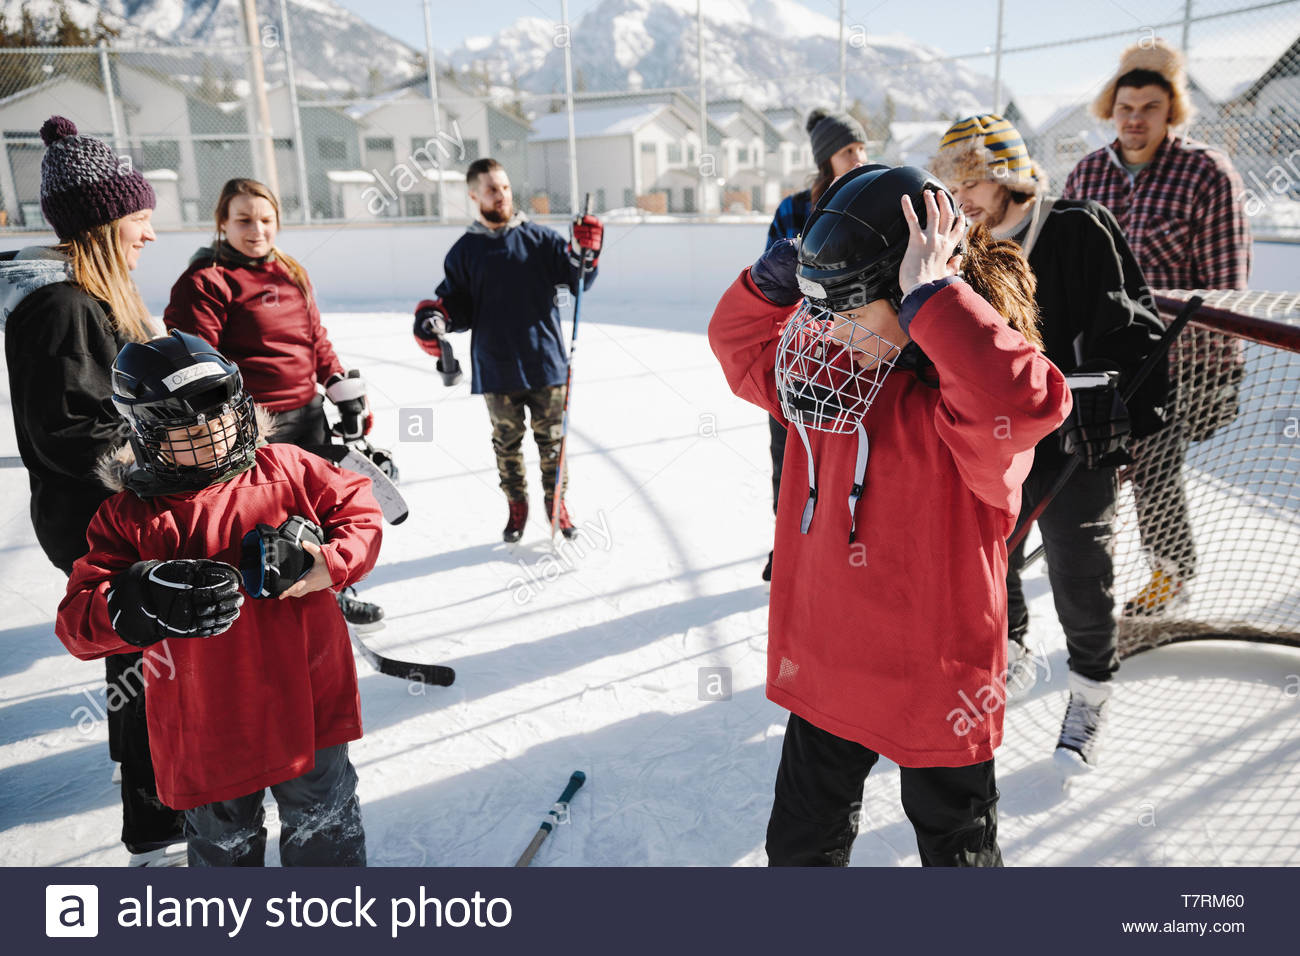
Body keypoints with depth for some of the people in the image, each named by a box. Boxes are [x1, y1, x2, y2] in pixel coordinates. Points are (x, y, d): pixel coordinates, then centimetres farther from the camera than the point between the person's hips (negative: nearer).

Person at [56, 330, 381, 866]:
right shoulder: (130, 517, -5)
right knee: (222, 838, 23)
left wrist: (327, 563, -17)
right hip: (206, 729, 0)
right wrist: (145, 602, -30)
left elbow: (358, 509, 2)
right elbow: (78, 620, -9)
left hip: (309, 701, 0)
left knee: (325, 824, 19)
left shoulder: (287, 470, -4)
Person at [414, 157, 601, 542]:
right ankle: (517, 506, 29)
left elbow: (578, 280, 0)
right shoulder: (464, 251, 5)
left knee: (551, 438, 9)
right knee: (506, 442, 11)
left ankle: (556, 502, 27)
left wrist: (585, 252, -18)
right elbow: (457, 306, 7)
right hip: (496, 369, 1)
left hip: (545, 362, -1)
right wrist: (434, 318, -12)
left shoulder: (539, 239, 2)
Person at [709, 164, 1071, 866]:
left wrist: (931, 296, -36)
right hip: (821, 672, 5)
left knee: (957, 848, 22)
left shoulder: (962, 393, -22)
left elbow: (1024, 402, -45)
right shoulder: (831, 367, -1)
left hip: (934, 688, -5)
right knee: (799, 844, 24)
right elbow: (740, 344, 11)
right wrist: (782, 272, -7)